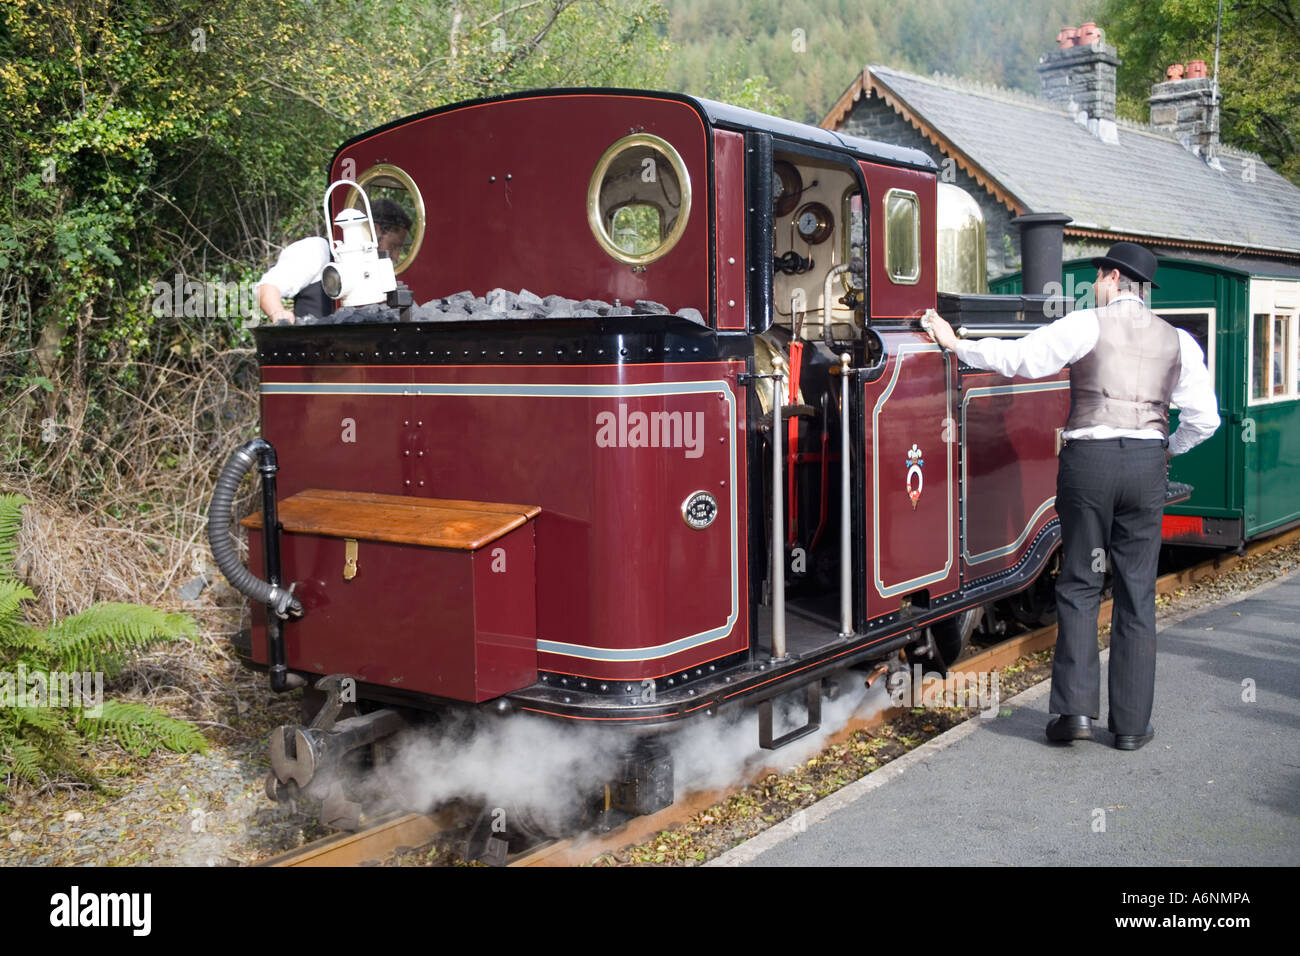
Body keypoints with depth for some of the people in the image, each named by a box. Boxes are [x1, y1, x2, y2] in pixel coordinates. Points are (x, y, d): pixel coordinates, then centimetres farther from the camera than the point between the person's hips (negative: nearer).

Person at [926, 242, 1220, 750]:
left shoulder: (1086, 326, -2)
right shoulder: (1177, 341, 10)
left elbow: (1017, 357, -7)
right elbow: (1204, 418, 6)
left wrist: (956, 344, 4)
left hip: (1088, 459, -3)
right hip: (1147, 463, 3)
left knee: (1079, 585, 7)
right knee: (1136, 593, 7)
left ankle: (1076, 708, -1)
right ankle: (1131, 722, 10)